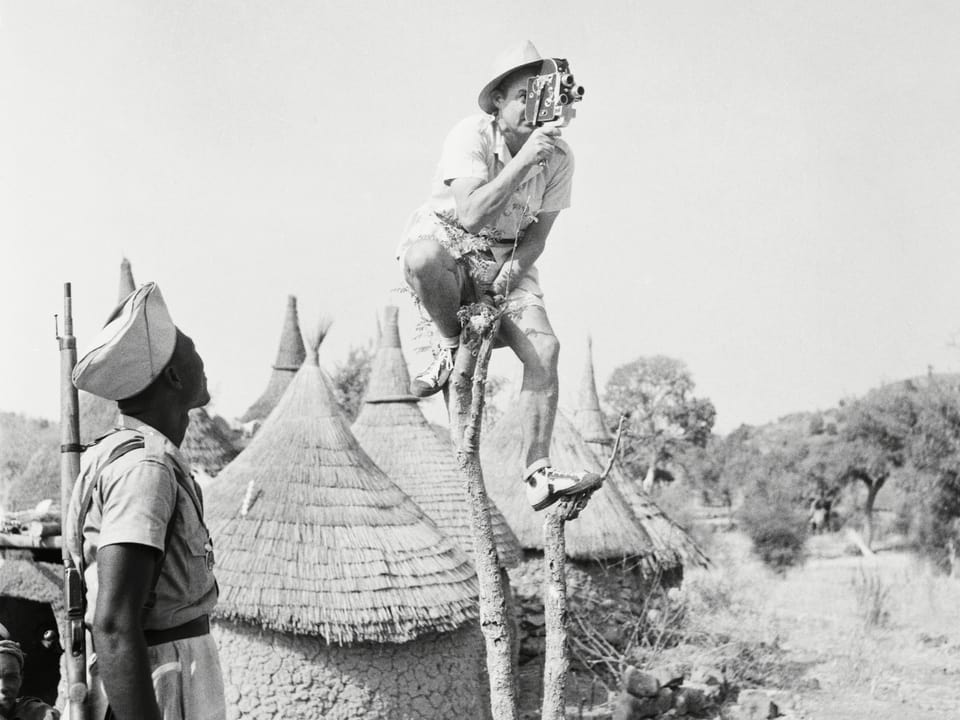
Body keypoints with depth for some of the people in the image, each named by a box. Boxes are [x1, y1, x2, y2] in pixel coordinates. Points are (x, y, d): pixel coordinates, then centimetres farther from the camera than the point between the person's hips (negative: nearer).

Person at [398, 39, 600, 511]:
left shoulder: (559, 157, -8)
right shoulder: (471, 136, -20)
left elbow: (538, 232, 0)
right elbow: (471, 214, -34)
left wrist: (514, 265, -21)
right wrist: (523, 160, -38)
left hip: (507, 260, 4)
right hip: (447, 240, -3)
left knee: (544, 347, -19)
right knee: (424, 256, -41)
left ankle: (538, 476, -14)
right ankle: (451, 344, -10)